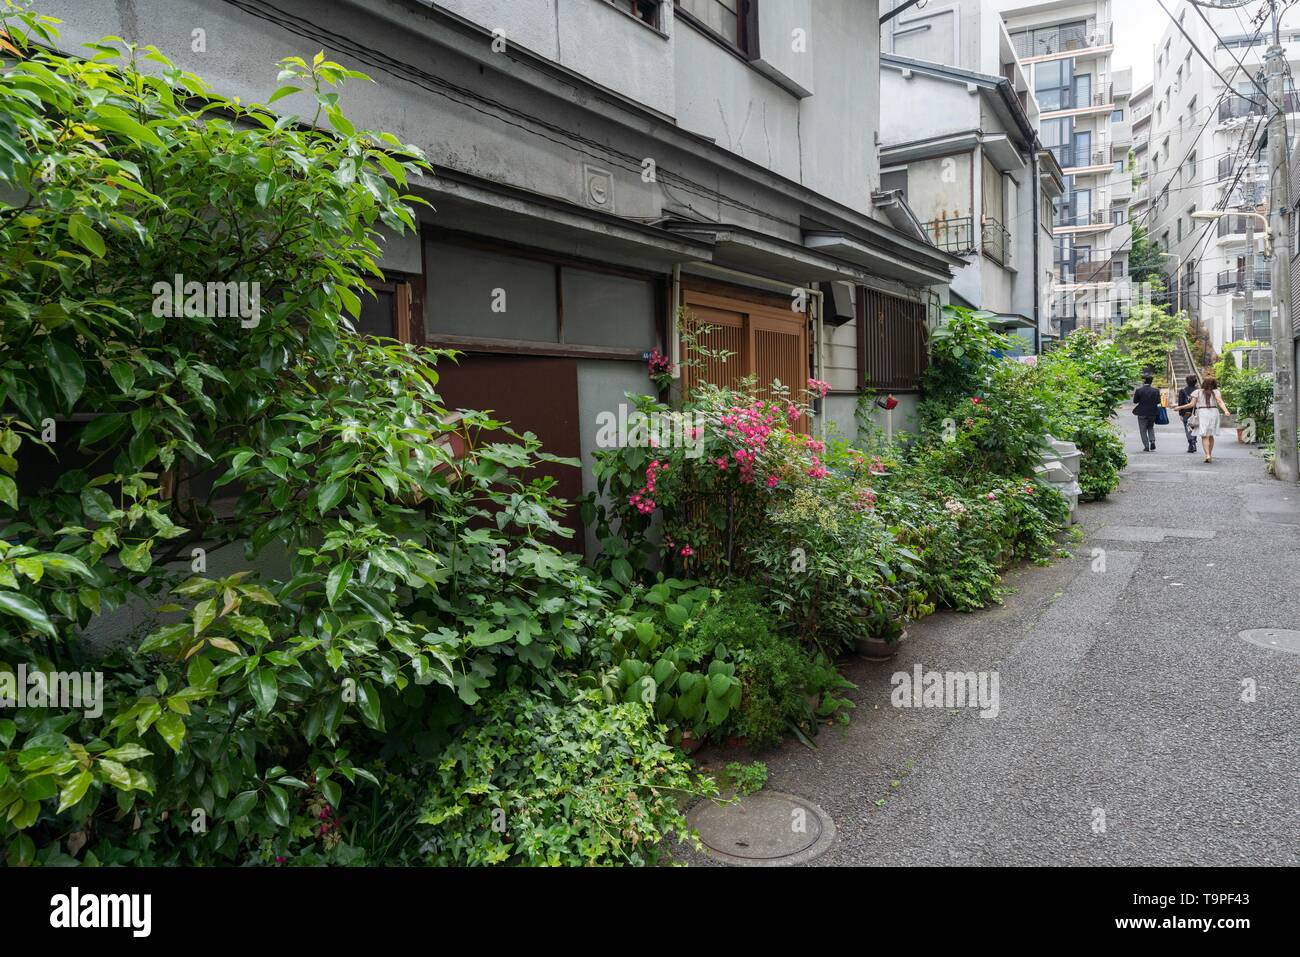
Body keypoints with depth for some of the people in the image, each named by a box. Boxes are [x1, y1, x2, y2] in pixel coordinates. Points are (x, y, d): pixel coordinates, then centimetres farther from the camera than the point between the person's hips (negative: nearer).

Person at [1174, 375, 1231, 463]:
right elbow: (1220, 402, -12)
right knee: (1210, 435, 16)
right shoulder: (1216, 392, 4)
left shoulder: (1197, 392, 1)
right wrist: (1225, 411, -21)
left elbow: (1192, 404, -2)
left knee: (1205, 436, -6)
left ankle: (1207, 455, -23)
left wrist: (1180, 407, 7)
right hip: (1214, 413, 2)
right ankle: (1210, 455, 23)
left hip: (1202, 414, -2)